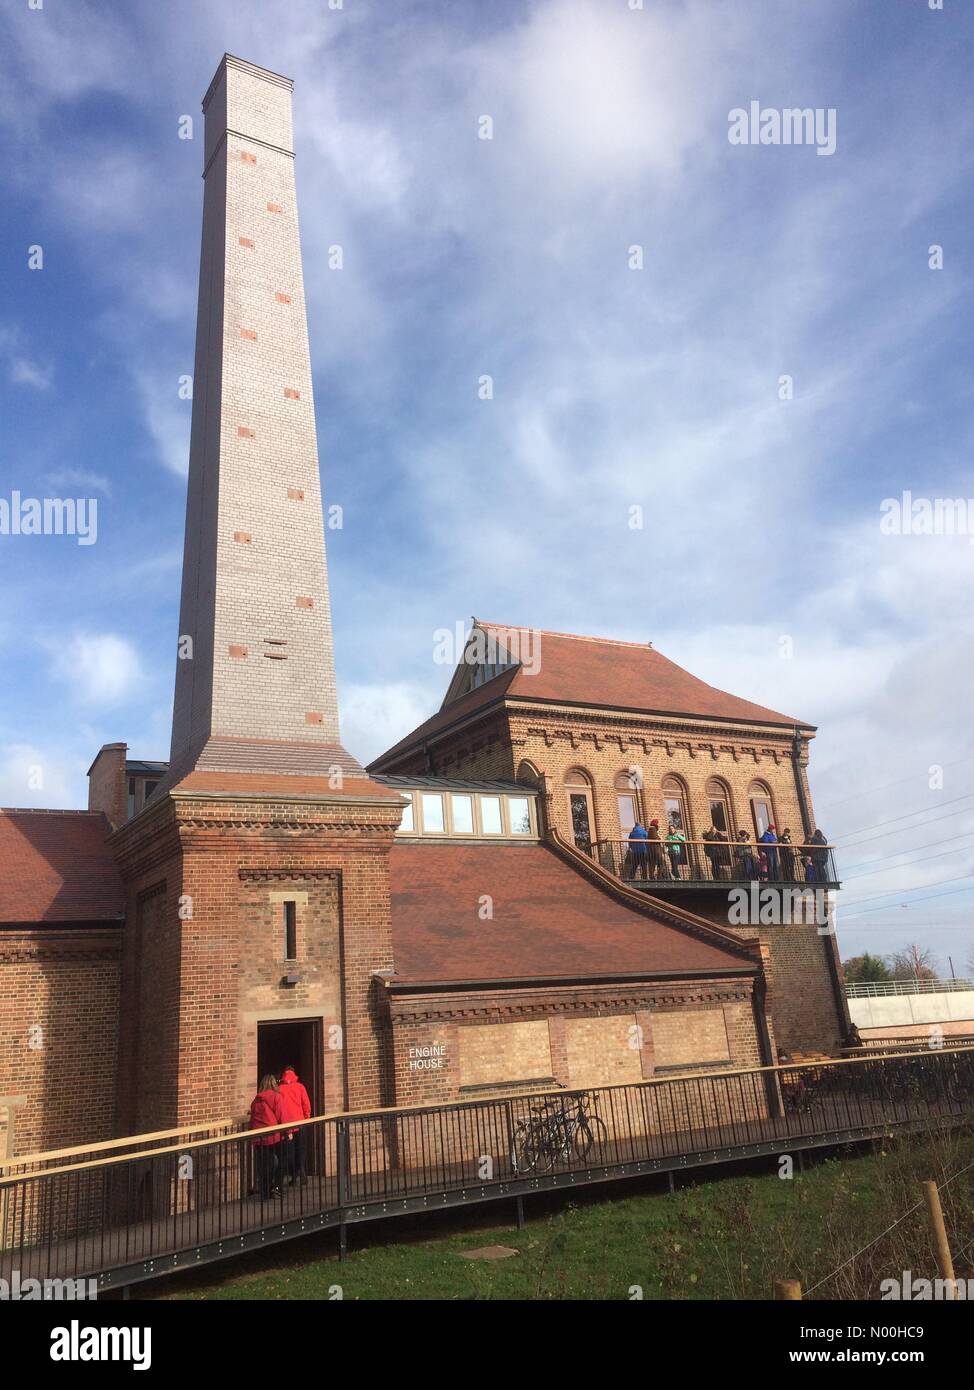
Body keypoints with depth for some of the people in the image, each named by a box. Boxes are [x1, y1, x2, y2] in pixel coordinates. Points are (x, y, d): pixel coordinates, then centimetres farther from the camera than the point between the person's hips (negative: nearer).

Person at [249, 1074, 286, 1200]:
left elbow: (252, 1117, 11)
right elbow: (281, 1117, -6)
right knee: (275, 1162, 11)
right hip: (273, 1136, -4)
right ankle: (275, 1186, 0)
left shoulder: (256, 1099, 9)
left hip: (258, 1137, 4)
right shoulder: (276, 1096, -3)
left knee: (261, 1165, 10)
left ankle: (264, 1193, 11)